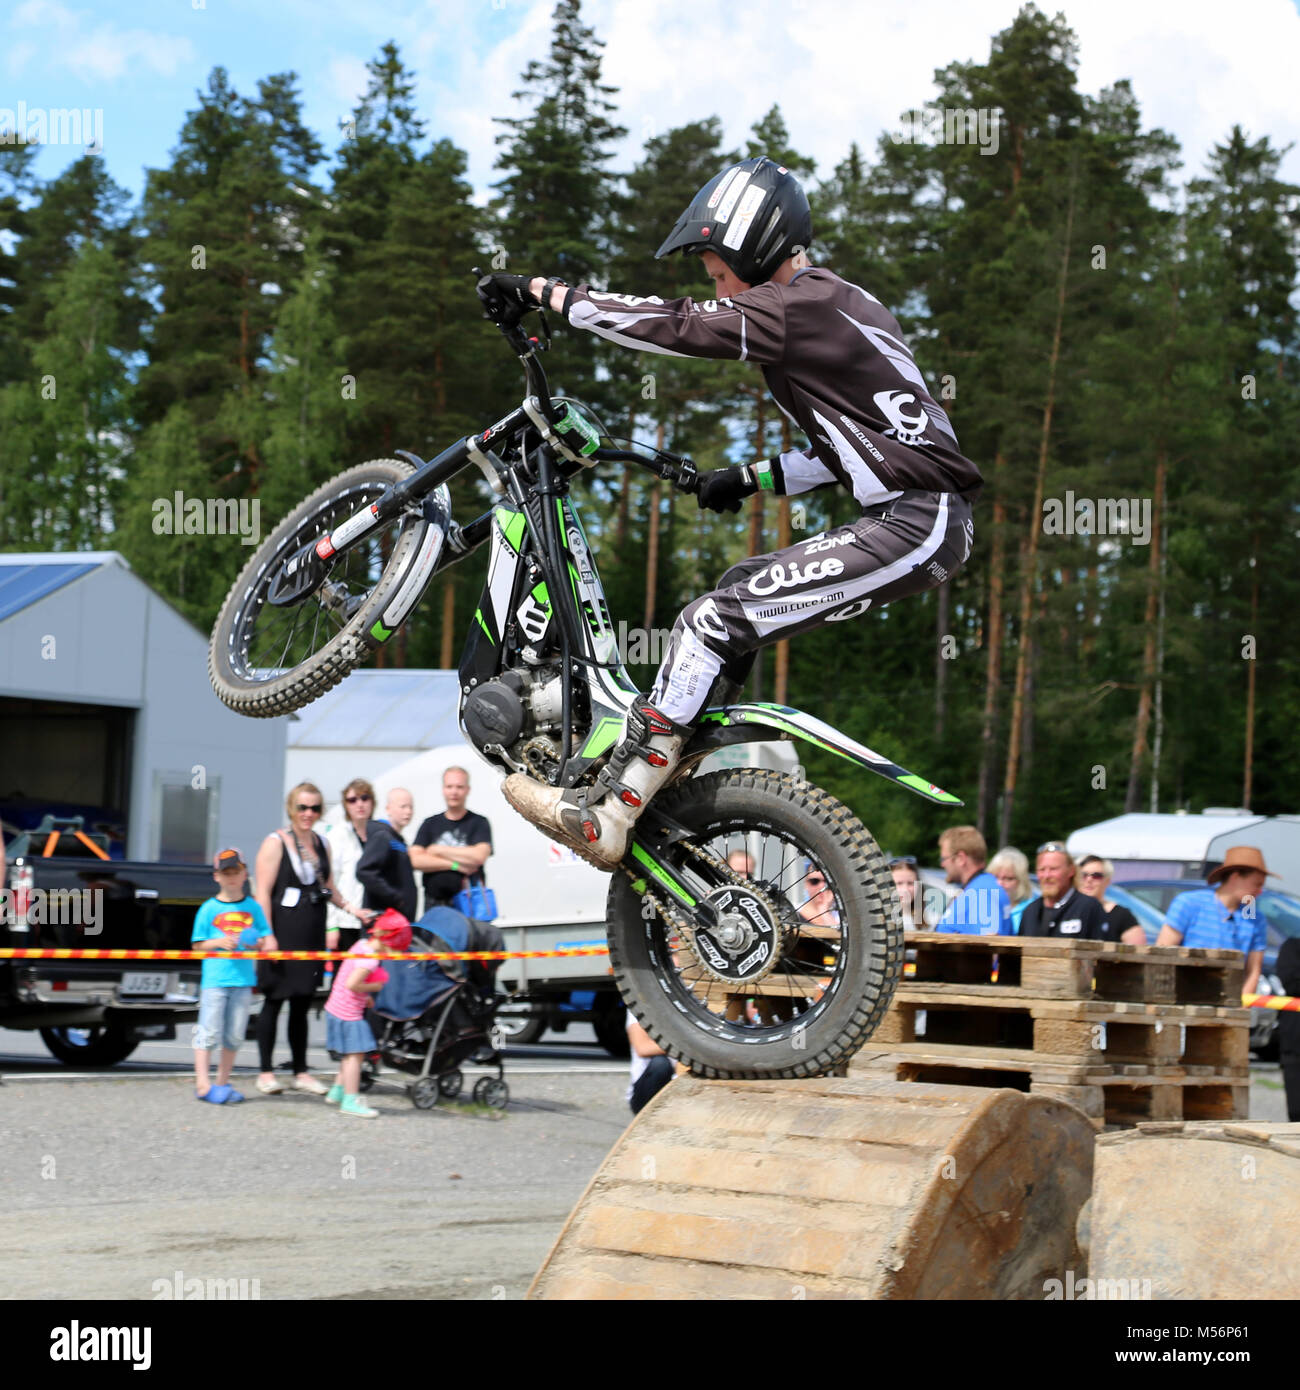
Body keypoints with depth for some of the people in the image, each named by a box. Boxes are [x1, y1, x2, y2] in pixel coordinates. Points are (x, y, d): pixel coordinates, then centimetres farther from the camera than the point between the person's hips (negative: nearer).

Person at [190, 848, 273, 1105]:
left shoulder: (252, 907, 9)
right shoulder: (209, 909, 2)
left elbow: (267, 939, 13)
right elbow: (197, 945, 3)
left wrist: (260, 945, -9)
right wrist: (219, 942, -13)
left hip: (243, 979, 3)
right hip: (214, 979, -3)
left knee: (234, 1036, 7)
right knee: (209, 1033, -7)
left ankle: (223, 1083, 16)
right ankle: (202, 1083, -6)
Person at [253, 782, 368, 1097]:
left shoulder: (320, 843, 15)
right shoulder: (275, 843, -5)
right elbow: (263, 892, -10)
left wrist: (349, 906, 8)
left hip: (311, 935, 6)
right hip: (282, 931, -6)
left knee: (302, 1004, 10)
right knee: (274, 1000, -1)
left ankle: (301, 1071, 15)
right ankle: (266, 1072, 6)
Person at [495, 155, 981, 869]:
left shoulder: (798, 306, -10)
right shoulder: (836, 302, 21)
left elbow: (674, 325, -14)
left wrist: (545, 291, -7)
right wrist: (756, 477, 21)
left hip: (911, 526, -11)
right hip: (921, 520, 11)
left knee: (713, 620, -14)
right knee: (738, 587, 20)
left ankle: (604, 816, -15)